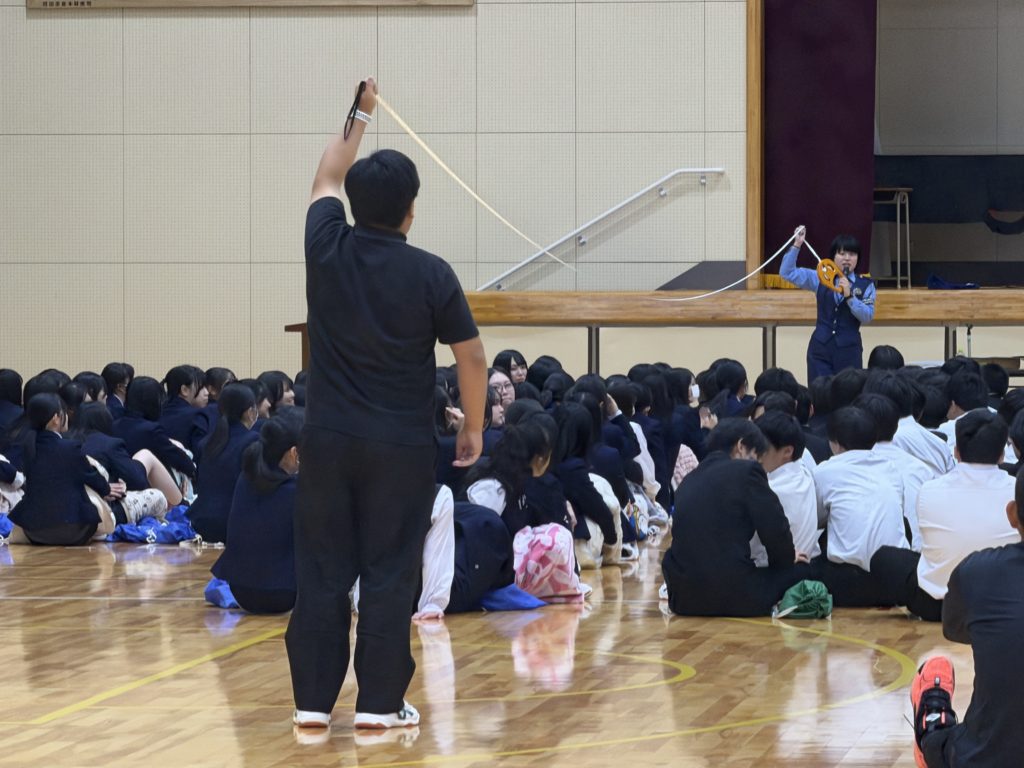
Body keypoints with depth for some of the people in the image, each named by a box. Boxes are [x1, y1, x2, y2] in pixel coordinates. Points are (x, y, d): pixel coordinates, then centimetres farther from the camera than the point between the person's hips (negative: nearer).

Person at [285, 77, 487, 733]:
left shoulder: (327, 250, -2)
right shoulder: (429, 274, -9)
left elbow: (327, 180, 18)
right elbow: (473, 358, -4)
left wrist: (359, 114, 31)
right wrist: (474, 428, 10)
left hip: (328, 439, 3)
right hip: (402, 448, -3)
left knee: (321, 573, 6)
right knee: (389, 578, 2)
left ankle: (313, 701, 8)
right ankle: (379, 705, 4)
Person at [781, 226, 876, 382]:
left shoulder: (866, 285, 3)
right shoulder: (821, 278, 8)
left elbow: (868, 316, -7)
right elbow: (787, 273, 4)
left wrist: (849, 295, -19)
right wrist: (796, 245, -4)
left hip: (849, 350, -1)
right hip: (820, 348, 1)